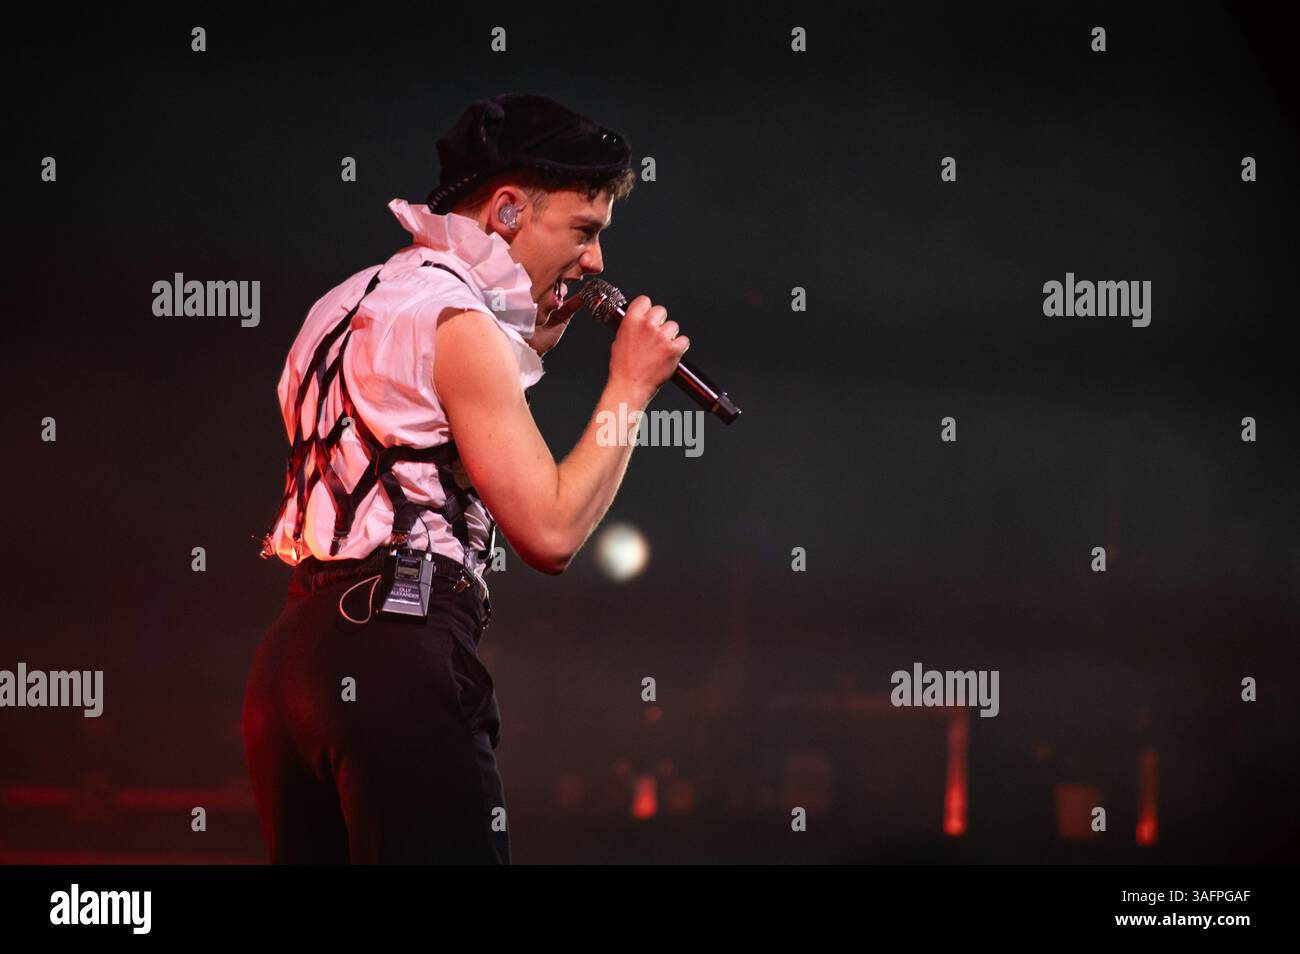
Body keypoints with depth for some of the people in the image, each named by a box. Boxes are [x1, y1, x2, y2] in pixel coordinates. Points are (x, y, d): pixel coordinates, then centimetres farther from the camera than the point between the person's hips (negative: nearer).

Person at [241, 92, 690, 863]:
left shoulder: (354, 302, 21)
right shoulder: (457, 319, -8)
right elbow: (550, 532, -11)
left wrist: (531, 346, 22)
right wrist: (630, 387, -1)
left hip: (293, 652, 10)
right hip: (397, 656, -10)